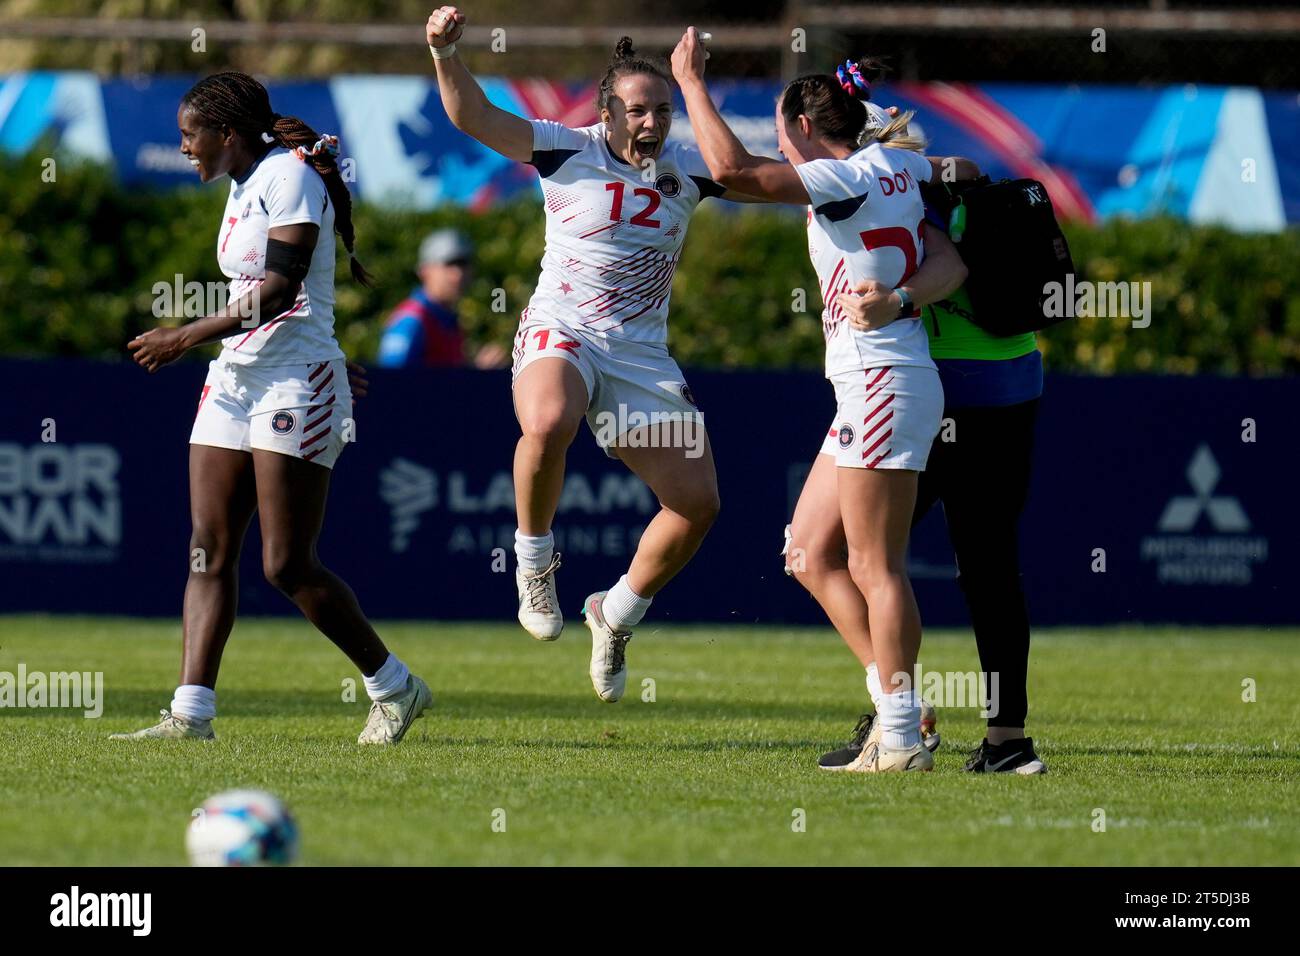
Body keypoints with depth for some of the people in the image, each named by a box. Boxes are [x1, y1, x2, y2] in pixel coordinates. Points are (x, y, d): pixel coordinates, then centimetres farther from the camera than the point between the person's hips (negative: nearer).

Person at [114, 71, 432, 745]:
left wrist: (185, 339, -17)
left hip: (296, 383, -9)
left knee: (287, 564, -8)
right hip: (234, 381, 9)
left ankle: (394, 688, 8)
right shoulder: (244, 184, 16)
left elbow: (277, 293, -20)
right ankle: (191, 711, -5)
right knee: (209, 552, -1)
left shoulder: (289, 178, -13)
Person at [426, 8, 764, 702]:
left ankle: (616, 616, 21)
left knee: (697, 501, -4)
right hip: (560, 332, -4)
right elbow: (474, 118, -13)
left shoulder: (686, 170, 5)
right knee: (547, 424, -39)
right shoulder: (569, 151, -5)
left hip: (642, 353, 4)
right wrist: (445, 54, -30)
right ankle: (534, 562, -12)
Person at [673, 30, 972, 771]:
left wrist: (692, 82, -15)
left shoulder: (851, 177, -14)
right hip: (871, 386, 10)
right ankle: (898, 705, 11)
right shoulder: (897, 165, 11)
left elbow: (733, 168, -24)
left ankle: (903, 738, -4)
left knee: (875, 565, -6)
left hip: (883, 385, -10)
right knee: (811, 555, 11)